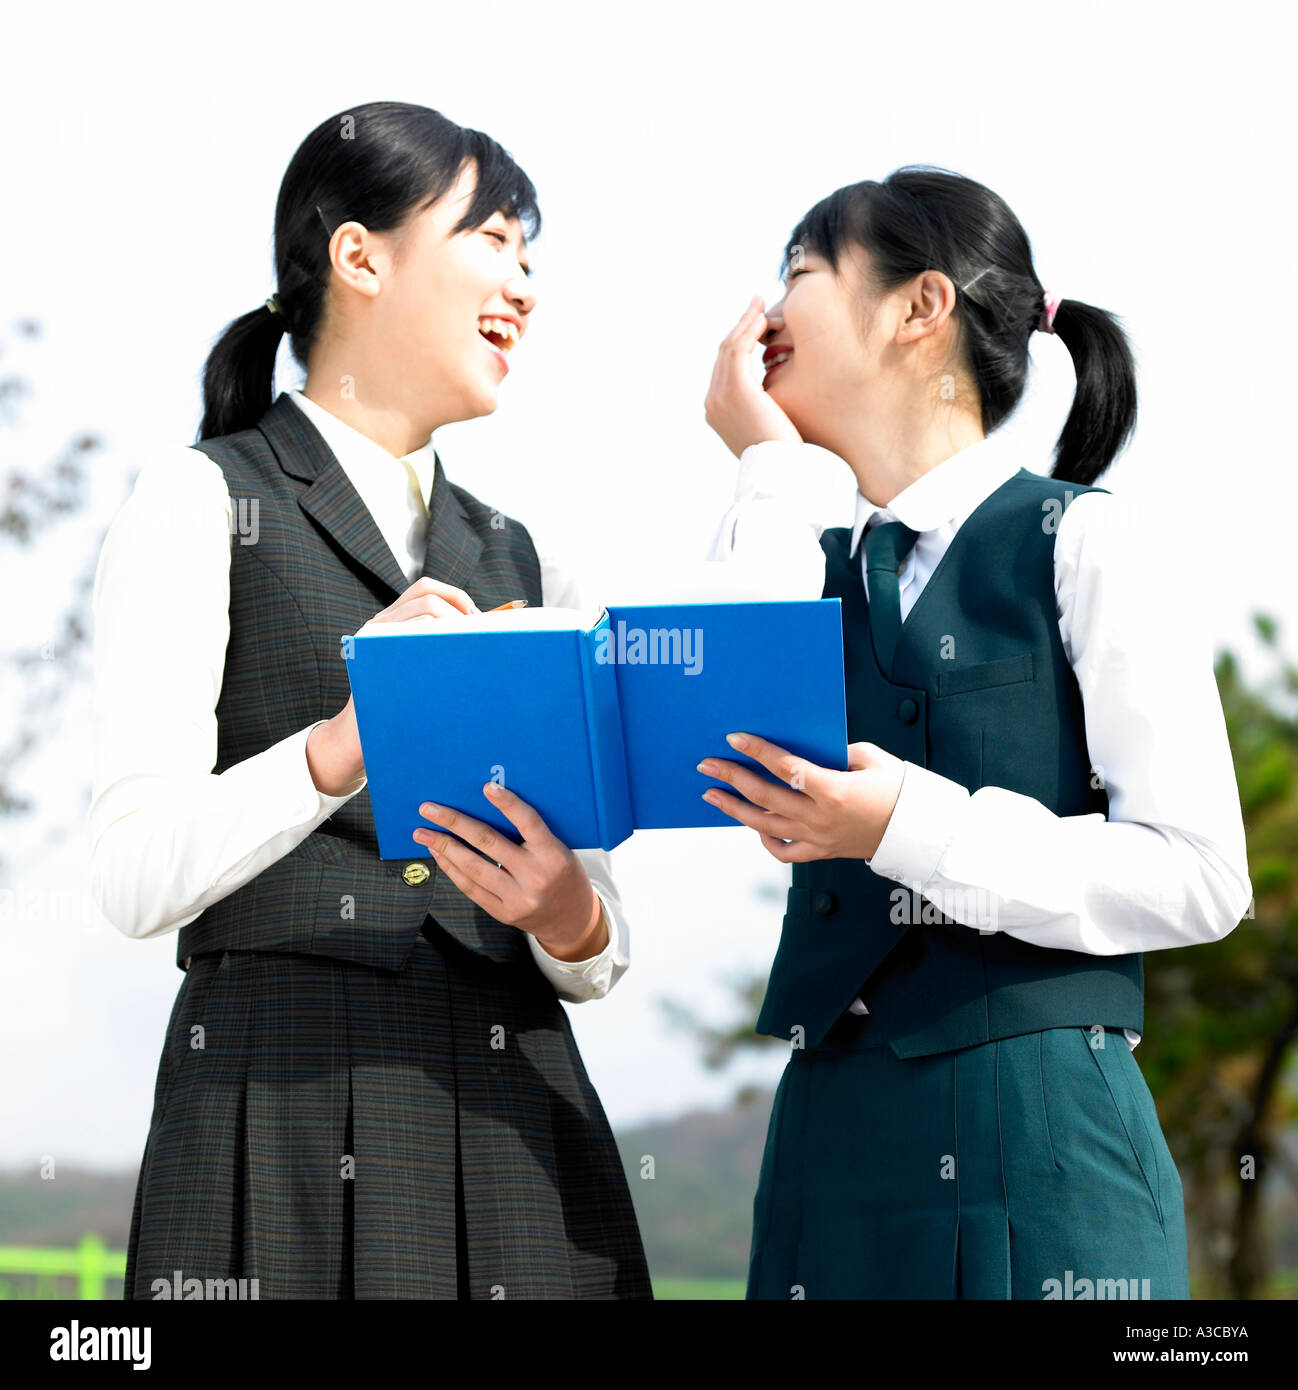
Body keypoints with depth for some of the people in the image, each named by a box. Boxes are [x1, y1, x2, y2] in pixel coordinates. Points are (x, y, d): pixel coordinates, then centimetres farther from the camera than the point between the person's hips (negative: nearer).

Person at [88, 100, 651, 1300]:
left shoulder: (526, 566, 20)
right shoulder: (199, 504, 4)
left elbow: (599, 961, 14)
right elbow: (137, 874, -9)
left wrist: (567, 918, -9)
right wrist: (342, 747, -25)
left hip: (517, 1126, 5)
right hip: (281, 1112, -5)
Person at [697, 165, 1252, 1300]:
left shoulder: (1088, 544, -2)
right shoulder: (818, 567, 16)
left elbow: (1197, 878, -9)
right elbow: (716, 753, -5)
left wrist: (913, 829, -19)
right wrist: (767, 471, 1)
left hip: (1040, 1132, -5)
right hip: (831, 1129, 5)